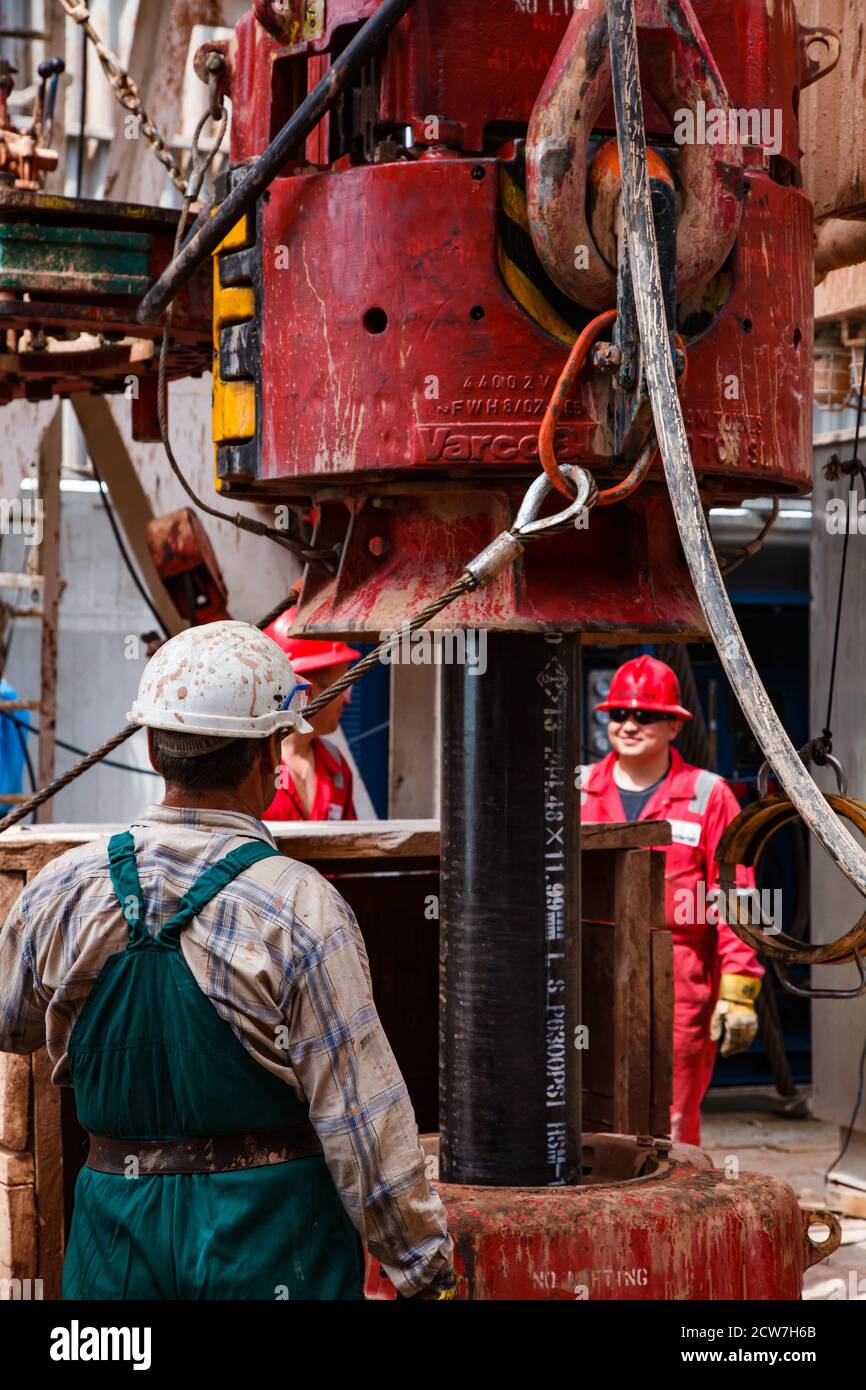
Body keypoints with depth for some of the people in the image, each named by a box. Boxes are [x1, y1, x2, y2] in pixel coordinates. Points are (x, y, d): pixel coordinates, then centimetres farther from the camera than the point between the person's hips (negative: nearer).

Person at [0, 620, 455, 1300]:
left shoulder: (64, 891, -1)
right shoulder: (301, 910, -14)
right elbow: (364, 1121, -13)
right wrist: (424, 1264, -3)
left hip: (117, 1223, 4)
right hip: (270, 1227, -3)